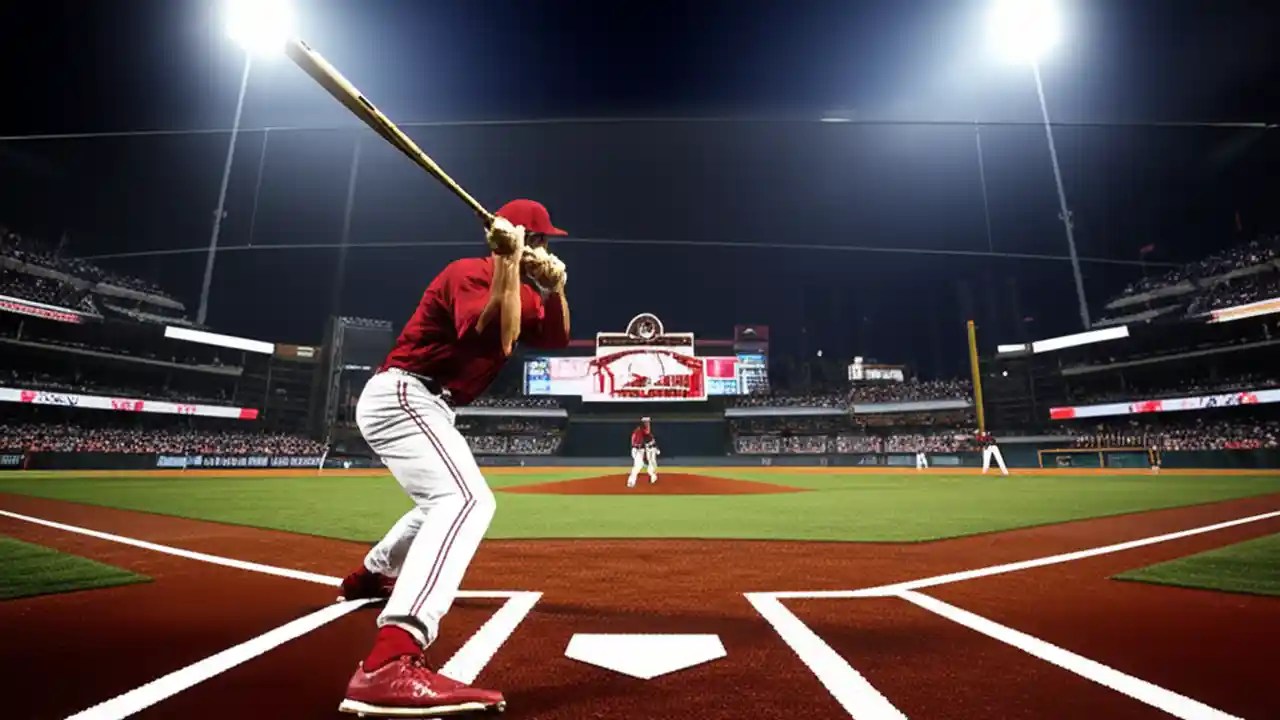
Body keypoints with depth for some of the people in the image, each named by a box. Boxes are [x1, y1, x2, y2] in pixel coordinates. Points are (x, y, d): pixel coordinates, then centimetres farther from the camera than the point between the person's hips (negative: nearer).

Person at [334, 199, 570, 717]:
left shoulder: (518, 291, 13)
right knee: (467, 500, -30)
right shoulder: (471, 272, -14)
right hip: (401, 395, -11)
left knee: (447, 499, 28)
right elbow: (496, 342, -31)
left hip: (423, 404, 11)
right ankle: (387, 667, -41)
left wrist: (556, 287, -5)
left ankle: (369, 576, 49)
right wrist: (509, 264, -29)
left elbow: (557, 339, 10)